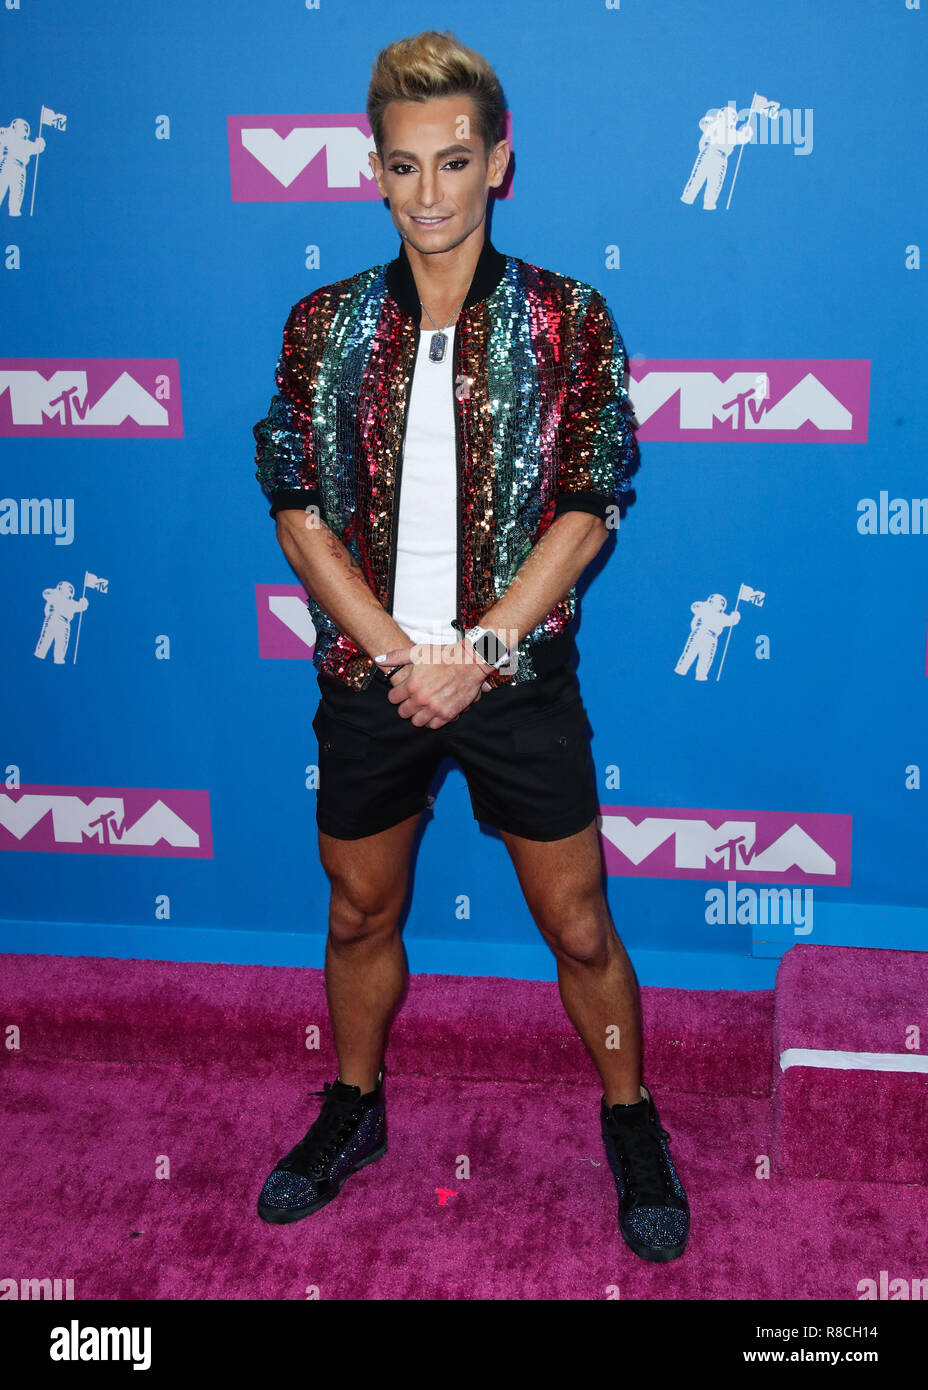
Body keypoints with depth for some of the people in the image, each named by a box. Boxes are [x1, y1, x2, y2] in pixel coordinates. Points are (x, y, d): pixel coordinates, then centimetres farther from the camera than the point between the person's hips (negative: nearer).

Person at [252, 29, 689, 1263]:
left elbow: (588, 508, -7)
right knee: (360, 915, 17)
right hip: (370, 677, 2)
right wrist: (398, 654, -12)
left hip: (518, 675, -2)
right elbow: (300, 510, -2)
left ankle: (632, 1124, 31)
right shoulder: (326, 326, 1)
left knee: (578, 926, 7)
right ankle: (355, 1111, 39)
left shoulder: (567, 321, -4)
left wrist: (475, 650, -14)